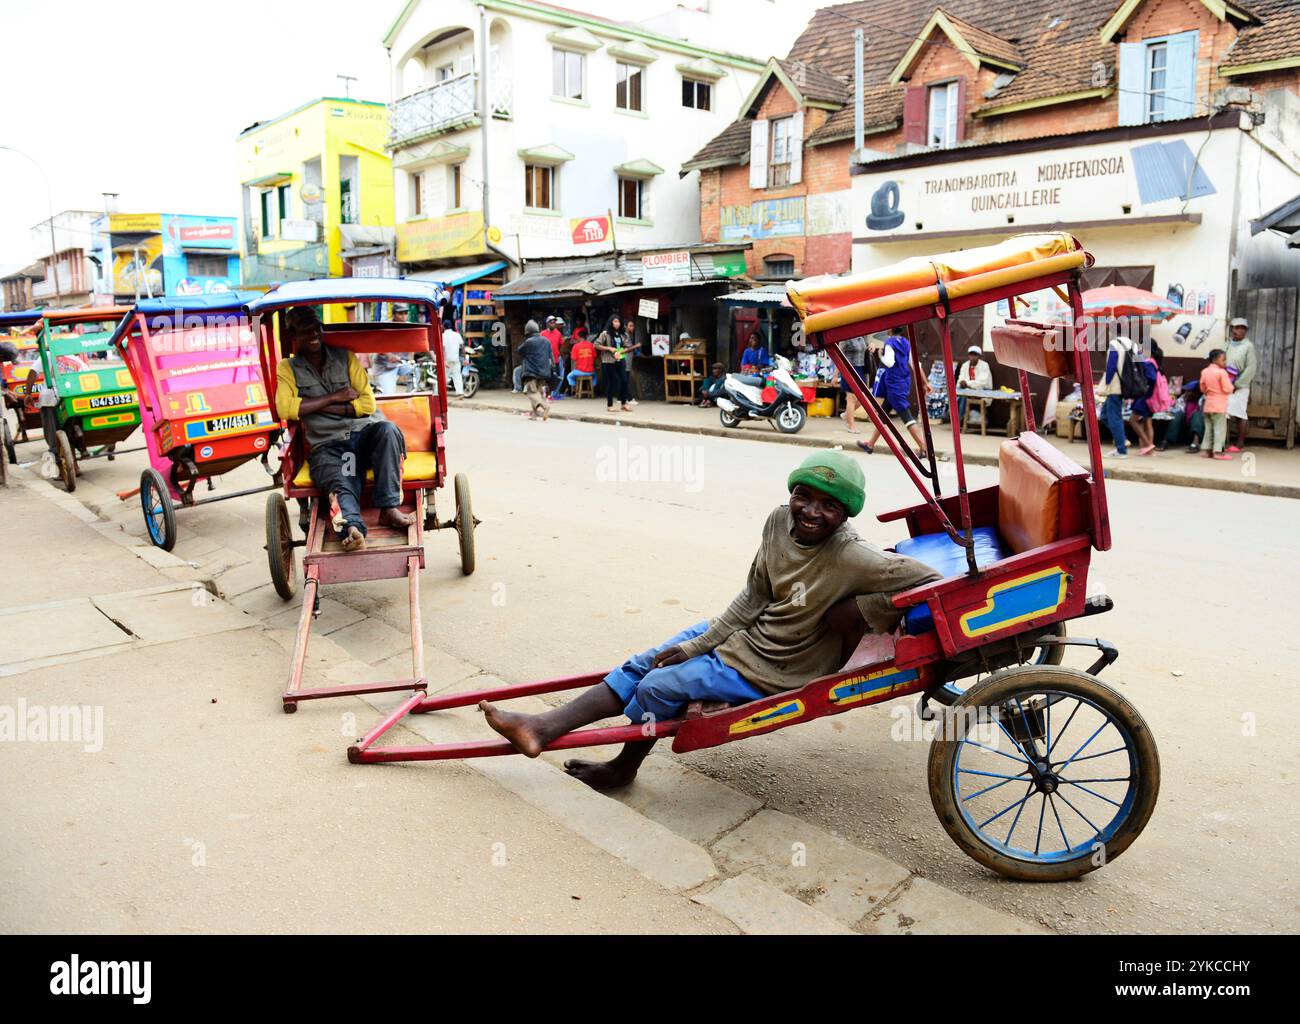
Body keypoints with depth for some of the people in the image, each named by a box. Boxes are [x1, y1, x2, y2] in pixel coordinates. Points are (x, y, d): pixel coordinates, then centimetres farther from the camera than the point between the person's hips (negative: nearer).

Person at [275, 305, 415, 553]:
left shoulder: (345, 357, 14)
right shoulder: (287, 368, 13)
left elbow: (368, 404, 5)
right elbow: (285, 408, -5)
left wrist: (325, 407, -3)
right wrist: (334, 397, -4)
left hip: (365, 433, 2)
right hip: (327, 446, -2)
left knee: (387, 429, -34)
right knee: (339, 485, -34)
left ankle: (388, 507, -35)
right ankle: (352, 528, -64)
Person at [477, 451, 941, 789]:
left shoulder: (853, 560, -28)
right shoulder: (780, 521, -8)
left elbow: (937, 583, -28)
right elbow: (752, 599, 0)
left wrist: (860, 611, -28)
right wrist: (693, 647, -3)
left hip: (769, 674, -7)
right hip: (740, 633, 7)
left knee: (656, 688, -7)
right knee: (641, 665, 6)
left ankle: (623, 767, 23)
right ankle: (541, 728, 15)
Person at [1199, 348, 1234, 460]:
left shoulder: (1204, 372, 7)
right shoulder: (1222, 372, -14)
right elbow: (1228, 389, -15)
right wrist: (1232, 387, 4)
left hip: (1208, 405, 7)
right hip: (1219, 405, -7)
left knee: (1209, 428, 12)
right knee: (1220, 428, -3)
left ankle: (1208, 450, 12)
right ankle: (1217, 451, -5)